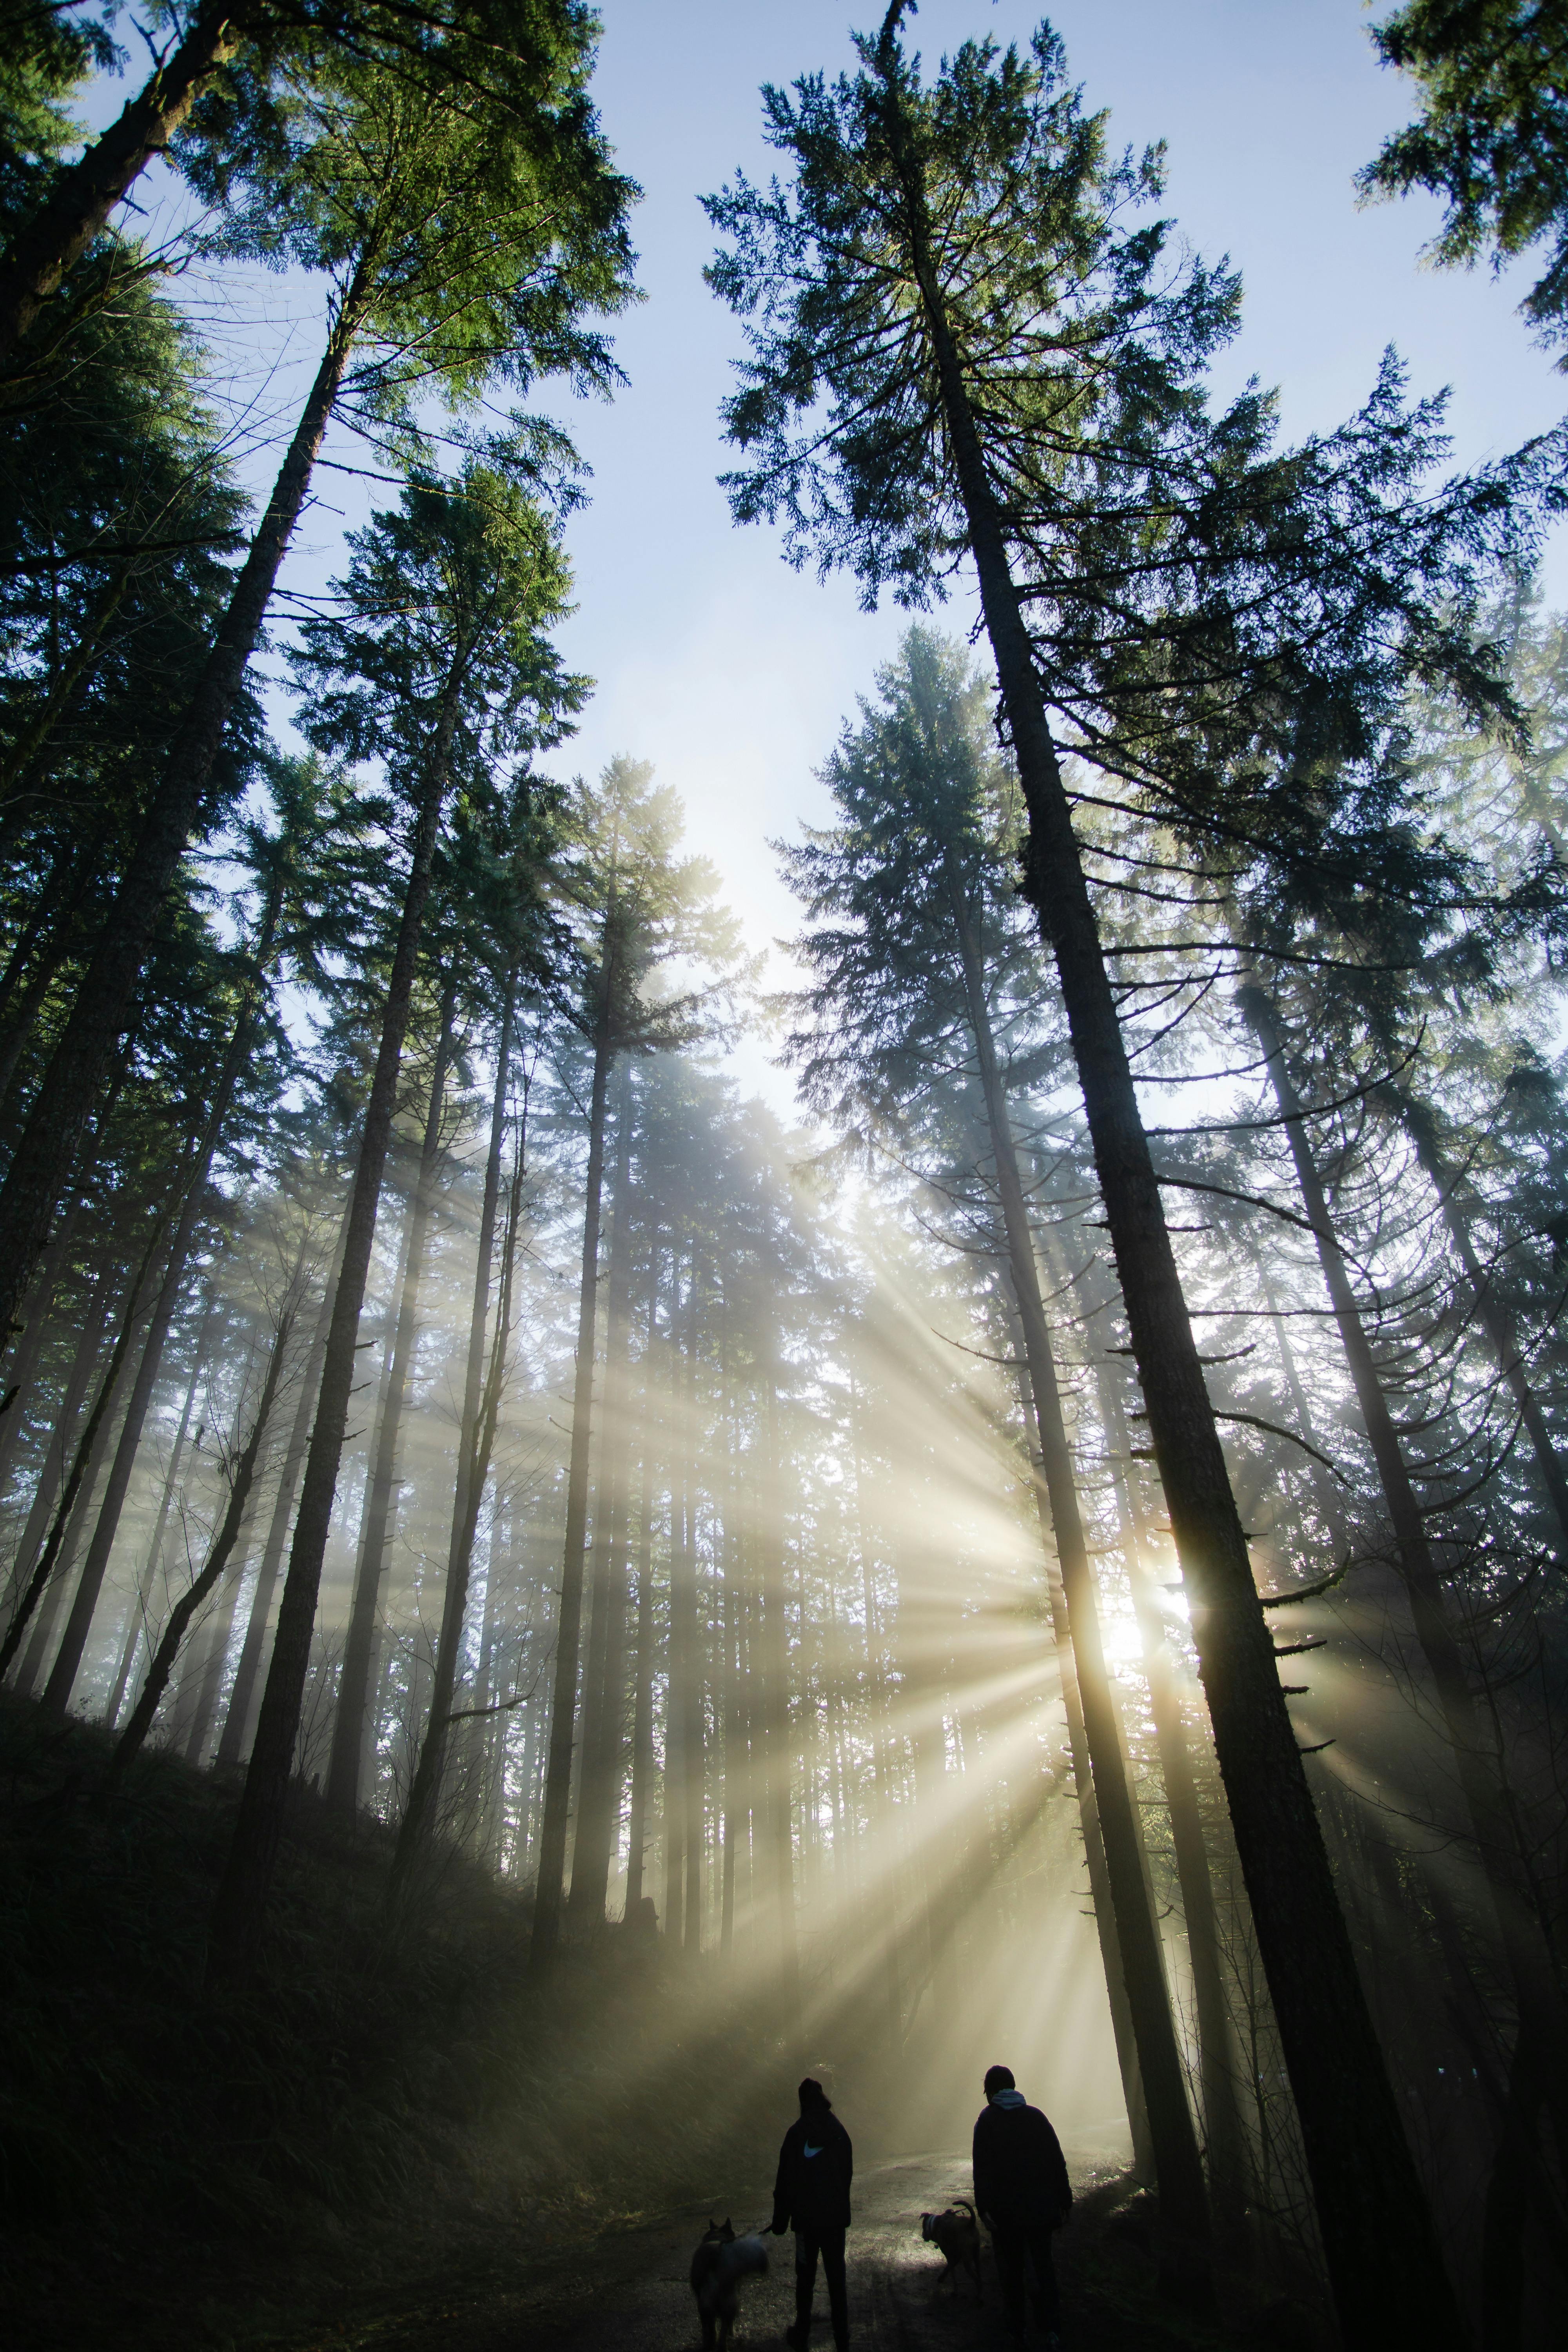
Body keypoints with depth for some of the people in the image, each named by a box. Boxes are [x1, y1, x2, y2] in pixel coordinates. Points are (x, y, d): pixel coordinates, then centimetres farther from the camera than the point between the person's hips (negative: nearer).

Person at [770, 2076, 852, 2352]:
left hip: (806, 2218, -2)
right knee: (836, 2278, 11)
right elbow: (848, 2174, 7)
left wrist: (780, 2221, 0)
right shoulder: (840, 2132, -3)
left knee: (805, 2277, 13)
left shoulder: (797, 2134, -12)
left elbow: (785, 2182, -9)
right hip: (836, 2217, 2)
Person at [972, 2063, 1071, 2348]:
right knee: (1043, 2263, 14)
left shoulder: (987, 2119, -5)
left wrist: (984, 2207, -16)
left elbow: (983, 2167, -14)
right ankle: (1052, 2328, 7)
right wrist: (1064, 2200, 5)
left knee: (1011, 2268, 12)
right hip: (1040, 2206, 2)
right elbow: (1057, 2161, 1)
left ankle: (1017, 2329, 16)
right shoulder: (1036, 2115, 3)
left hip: (1005, 2209, -2)